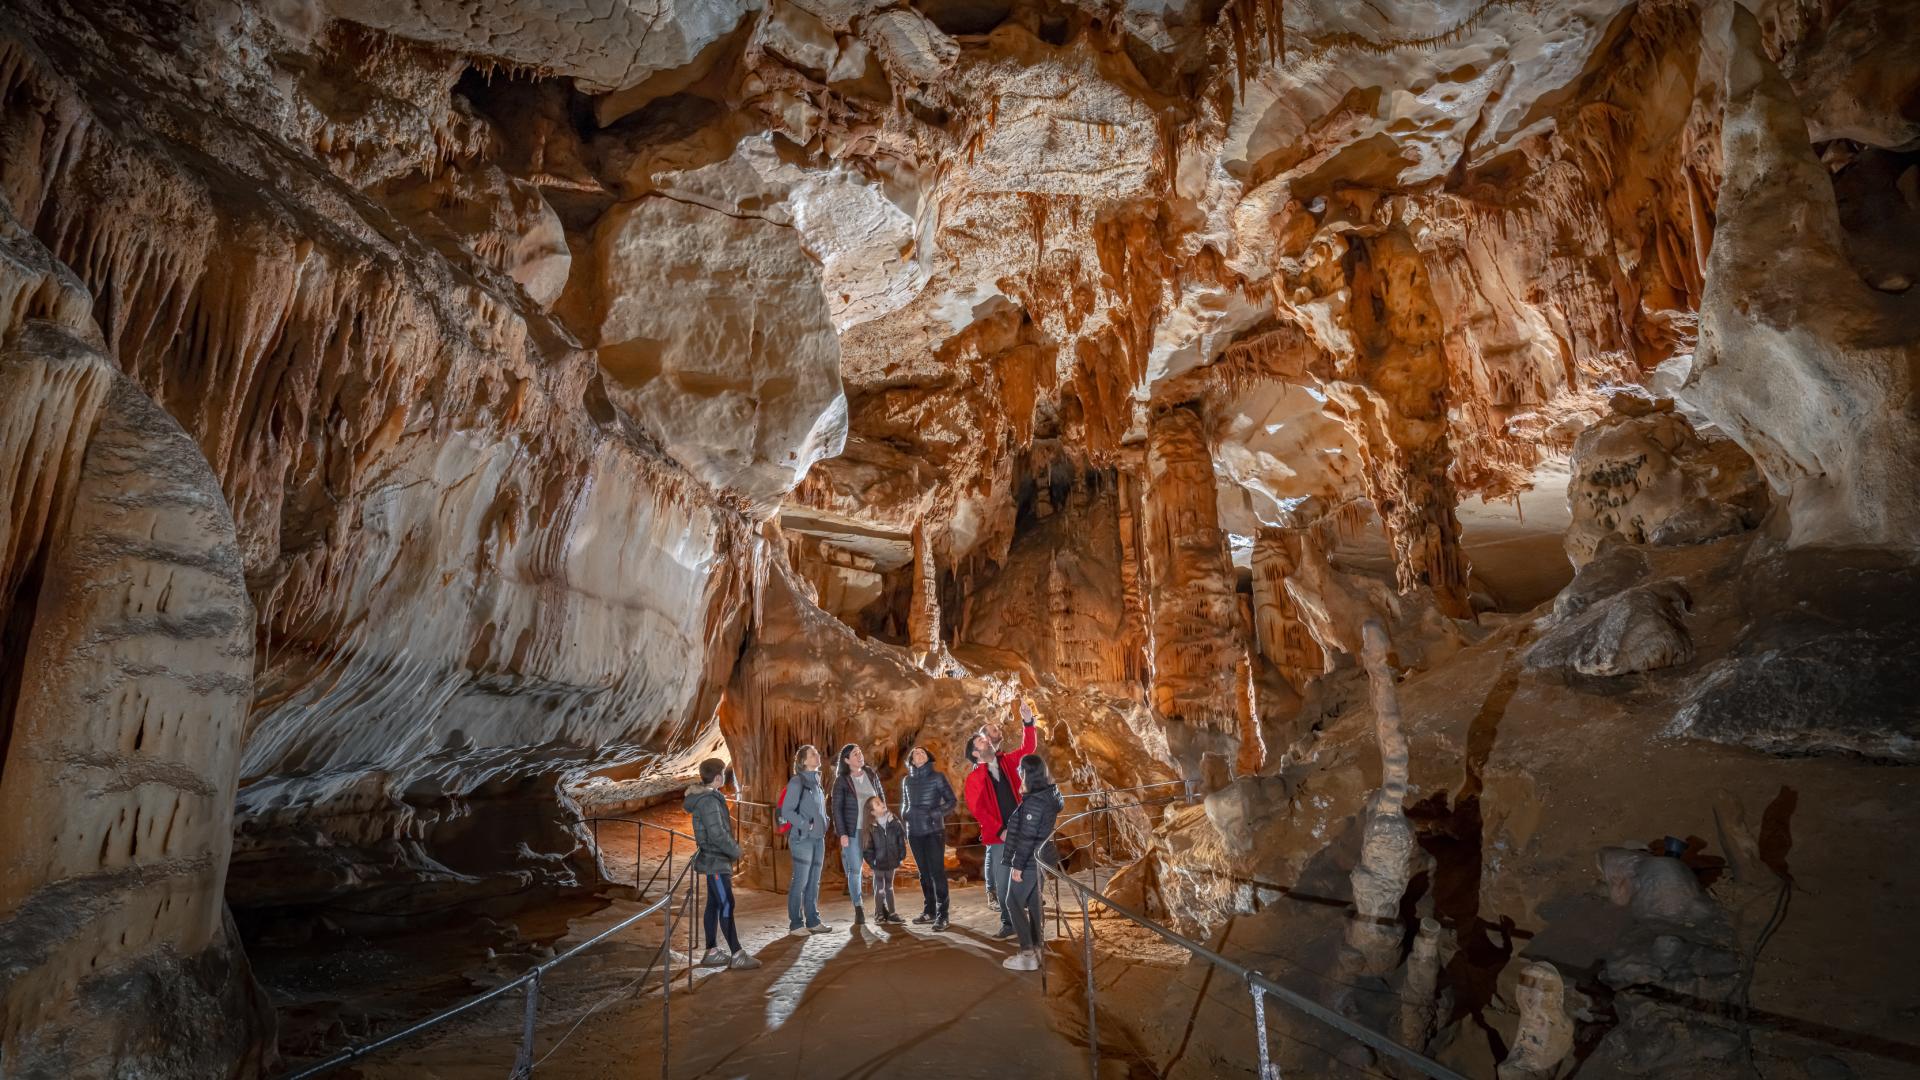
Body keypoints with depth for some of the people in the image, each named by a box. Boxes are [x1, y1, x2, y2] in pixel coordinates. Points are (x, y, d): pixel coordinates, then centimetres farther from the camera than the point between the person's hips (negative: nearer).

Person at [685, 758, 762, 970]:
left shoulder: (708, 797, 10)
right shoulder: (709, 801, -21)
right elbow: (717, 834, -24)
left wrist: (731, 848, 12)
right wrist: (735, 851, -11)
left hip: (716, 860, 10)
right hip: (715, 861, -10)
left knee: (714, 905, 13)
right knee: (726, 906, -7)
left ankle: (712, 953, 19)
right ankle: (737, 955, -5)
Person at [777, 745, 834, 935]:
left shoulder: (816, 781, 14)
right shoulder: (797, 782, -9)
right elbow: (786, 811, -13)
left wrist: (823, 828, 10)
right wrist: (805, 825, -15)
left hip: (818, 839, 7)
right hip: (802, 838, -7)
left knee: (814, 882, 10)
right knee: (800, 881, -4)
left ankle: (813, 920, 16)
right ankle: (795, 923, 2)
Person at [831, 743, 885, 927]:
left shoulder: (872, 775, 7)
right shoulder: (842, 780, -4)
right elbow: (837, 808, -5)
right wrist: (842, 833, -12)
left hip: (873, 829, 3)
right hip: (852, 831, -3)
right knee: (855, 869, -2)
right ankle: (858, 910, 6)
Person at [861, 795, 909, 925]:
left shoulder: (894, 822, -5)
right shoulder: (871, 827, -13)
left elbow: (901, 839, 0)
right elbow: (867, 847, -9)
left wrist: (901, 857, -3)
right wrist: (872, 861, -14)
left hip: (891, 862, 3)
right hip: (878, 864, -3)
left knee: (889, 887, 16)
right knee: (879, 888, 7)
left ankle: (891, 913, 24)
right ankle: (879, 914, 18)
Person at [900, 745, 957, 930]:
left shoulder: (937, 777, -3)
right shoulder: (906, 781, 9)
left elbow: (952, 801, -3)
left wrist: (935, 814, -16)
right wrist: (905, 814, 1)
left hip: (934, 831, -4)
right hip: (914, 833, 4)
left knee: (937, 871, -7)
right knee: (924, 872, 11)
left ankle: (942, 915, -2)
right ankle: (929, 911, 21)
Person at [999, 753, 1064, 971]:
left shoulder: (1034, 801, -24)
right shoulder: (1049, 794, 3)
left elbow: (1027, 836, -23)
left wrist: (1017, 864, -19)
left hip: (1028, 861, -9)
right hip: (1040, 857, 9)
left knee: (1014, 903, 1)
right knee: (1034, 903, 16)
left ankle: (1028, 954, 2)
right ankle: (1037, 948, 23)